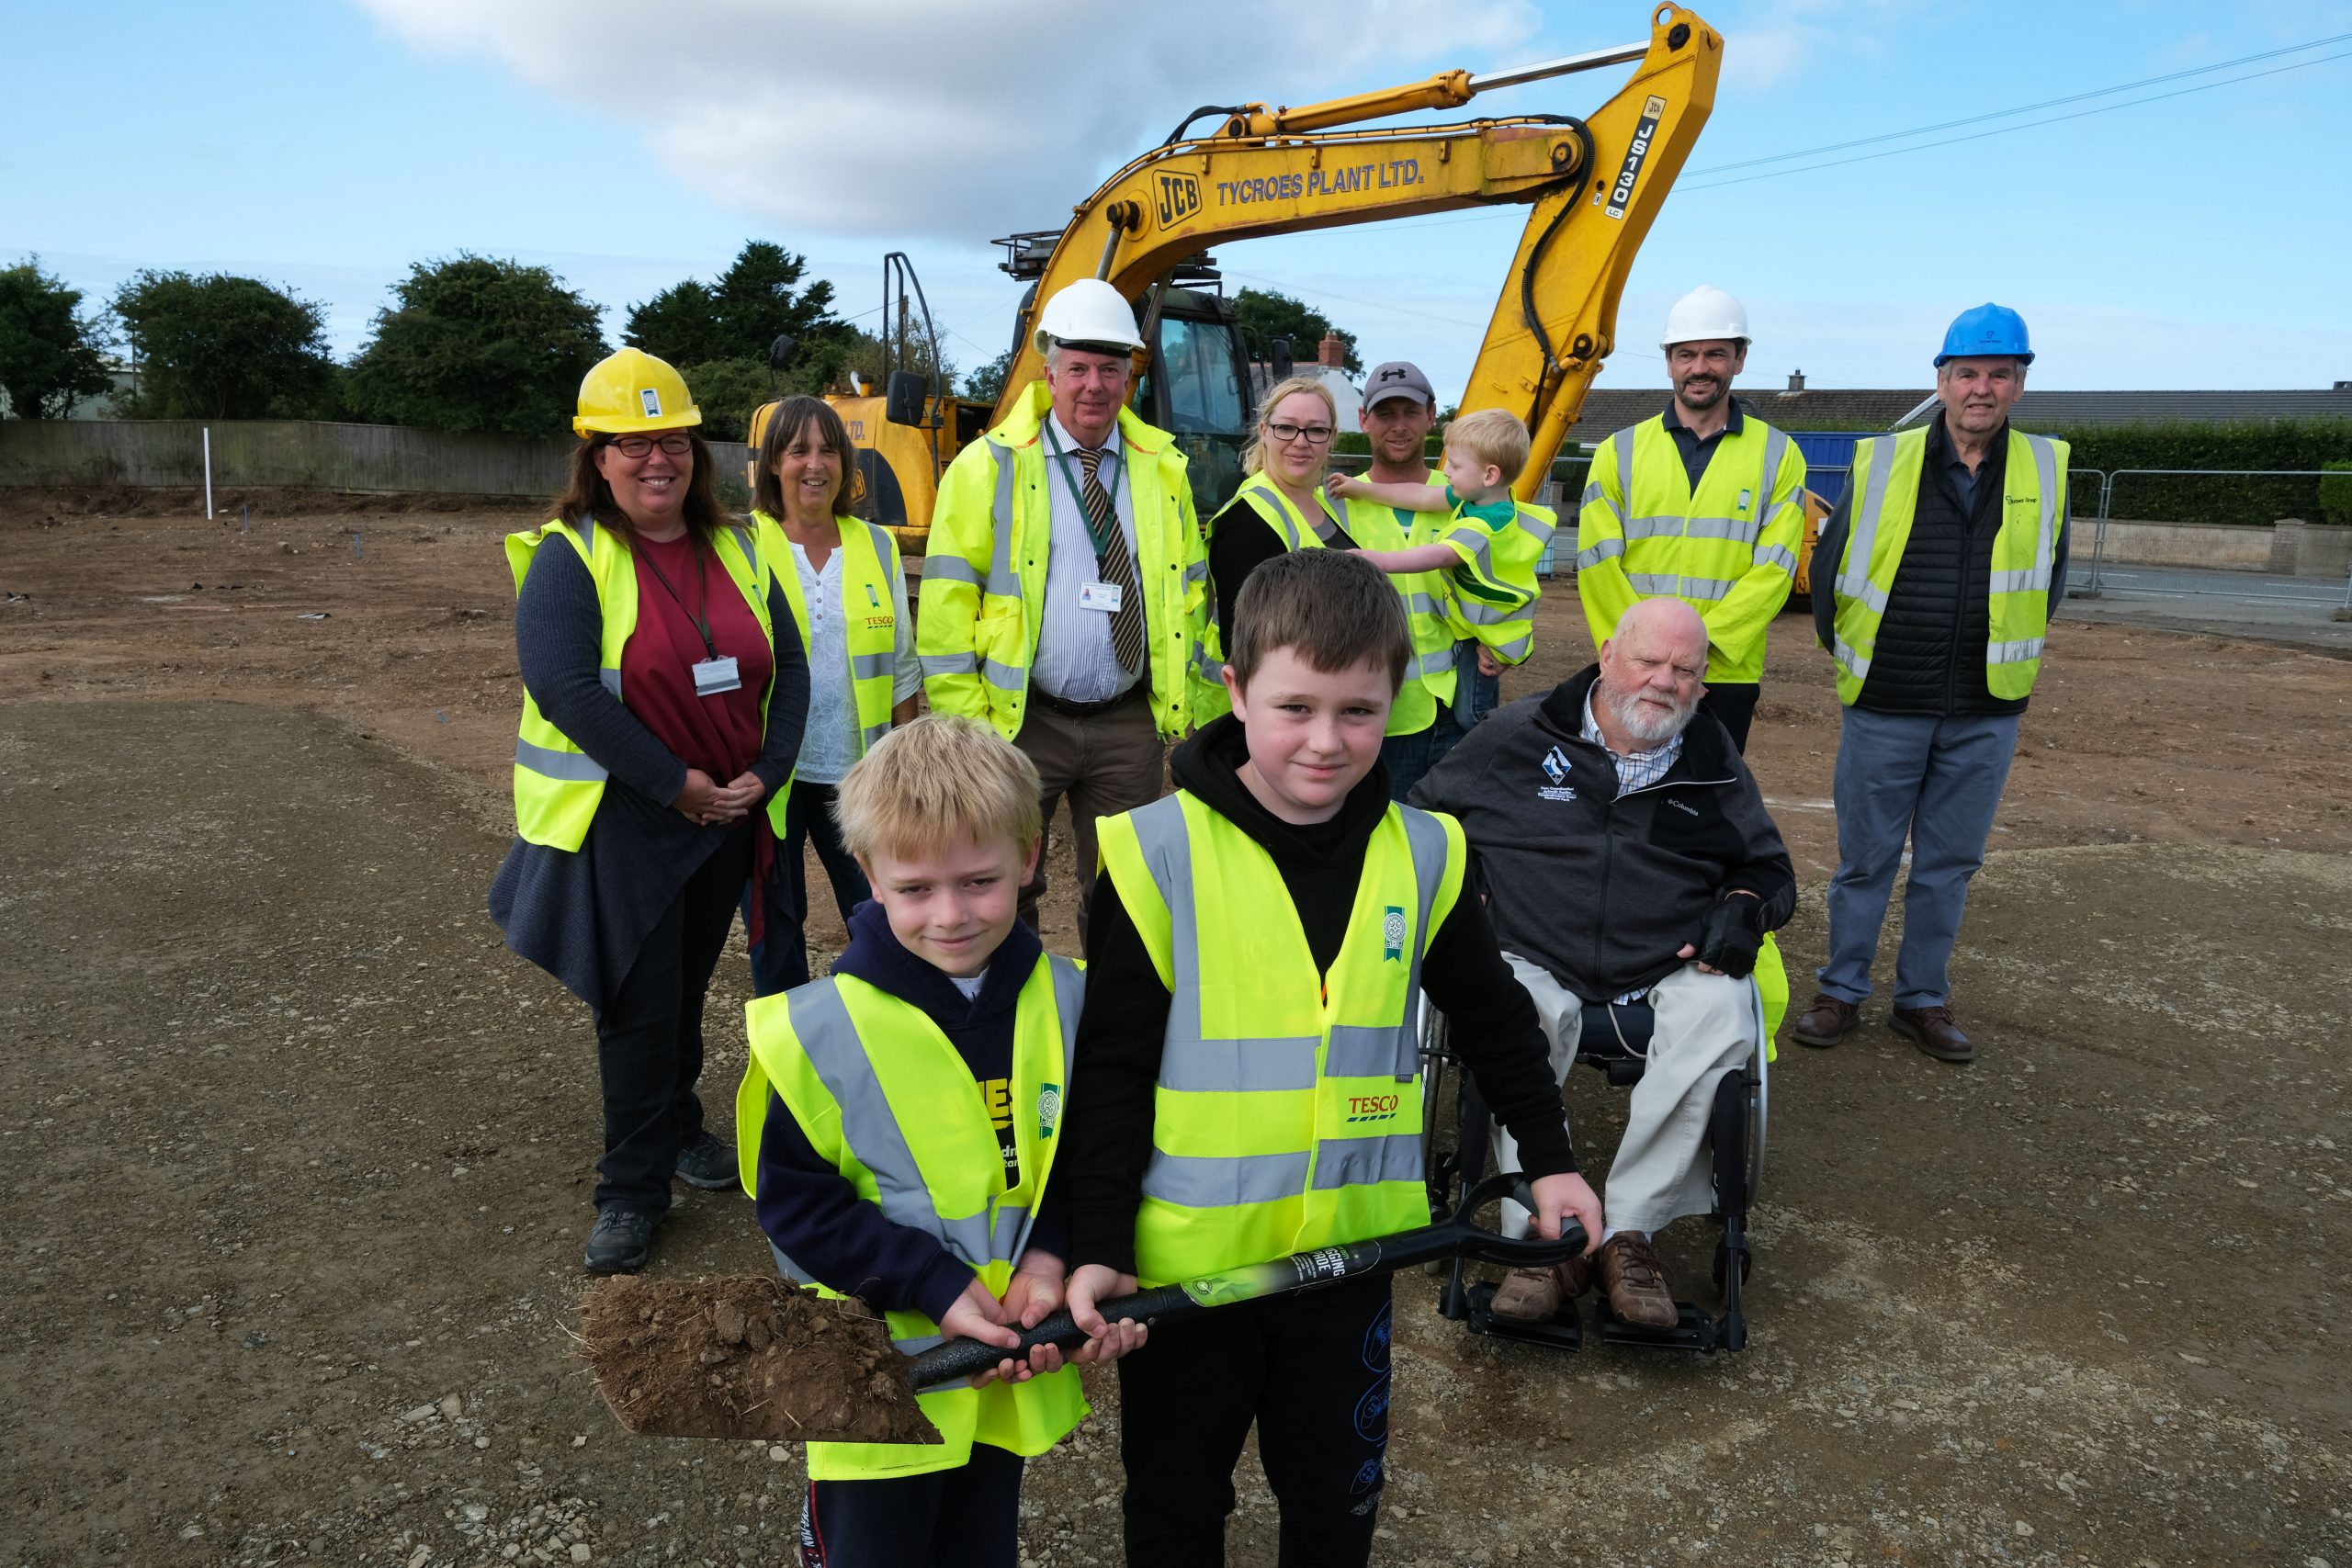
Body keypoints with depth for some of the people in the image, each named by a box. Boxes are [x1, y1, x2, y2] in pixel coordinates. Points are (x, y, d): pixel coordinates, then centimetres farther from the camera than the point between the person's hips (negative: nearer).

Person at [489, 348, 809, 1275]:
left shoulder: (736, 553, 9)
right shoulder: (568, 557, -9)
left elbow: (787, 668, 8)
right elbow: (563, 687, -21)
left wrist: (765, 772, -7)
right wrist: (675, 782, -20)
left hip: (728, 815, 5)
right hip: (619, 823, -5)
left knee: (686, 988, 18)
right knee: (640, 1006, -1)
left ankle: (674, 1125, 39)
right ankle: (632, 1190, 13)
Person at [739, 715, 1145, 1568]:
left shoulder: (1065, 1002, -7)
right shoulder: (819, 1029, -18)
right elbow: (793, 1200, -13)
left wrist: (1048, 1252, -15)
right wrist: (935, 1285, -20)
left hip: (1011, 1366, 4)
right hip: (878, 1380, -4)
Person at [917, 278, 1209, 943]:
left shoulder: (1163, 467, 8)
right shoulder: (989, 465, -2)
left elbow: (1189, 590, 14)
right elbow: (947, 601, -4)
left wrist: (1184, 700, 7)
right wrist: (964, 725, -9)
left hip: (1130, 723, 3)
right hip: (1021, 720, -2)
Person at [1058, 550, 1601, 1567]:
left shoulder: (1423, 856, -5)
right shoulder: (1158, 854, -16)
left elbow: (1492, 1019, 10)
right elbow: (1111, 1070, -12)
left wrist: (1549, 1159, 13)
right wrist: (1097, 1244, -14)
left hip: (1350, 1249, 3)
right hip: (1185, 1257, -2)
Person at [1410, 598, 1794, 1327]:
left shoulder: (1714, 762, 15)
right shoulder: (1520, 735, 8)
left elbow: (1769, 866, 26)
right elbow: (1423, 817, 17)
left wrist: (1743, 907, 3)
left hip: (1671, 969, 2)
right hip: (1536, 960, -1)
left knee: (1724, 1017, -32)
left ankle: (1629, 1229, -24)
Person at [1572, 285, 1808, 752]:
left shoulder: (1778, 456, 4)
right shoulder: (1620, 451, 5)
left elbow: (1774, 569, -5)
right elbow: (1598, 564, -2)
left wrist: (1700, 640, -17)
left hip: (1727, 674, 0)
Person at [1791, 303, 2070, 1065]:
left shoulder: (2045, 469, 2)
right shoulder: (1883, 461, -4)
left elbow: (2049, 577, 16)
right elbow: (1829, 565, 6)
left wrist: (2009, 658, 15)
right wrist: (1851, 656, 11)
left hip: (1986, 712, 2)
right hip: (1885, 706, -2)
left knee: (1950, 861, 10)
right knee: (1865, 857, 8)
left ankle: (1923, 1000, 23)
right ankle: (1842, 992, 20)